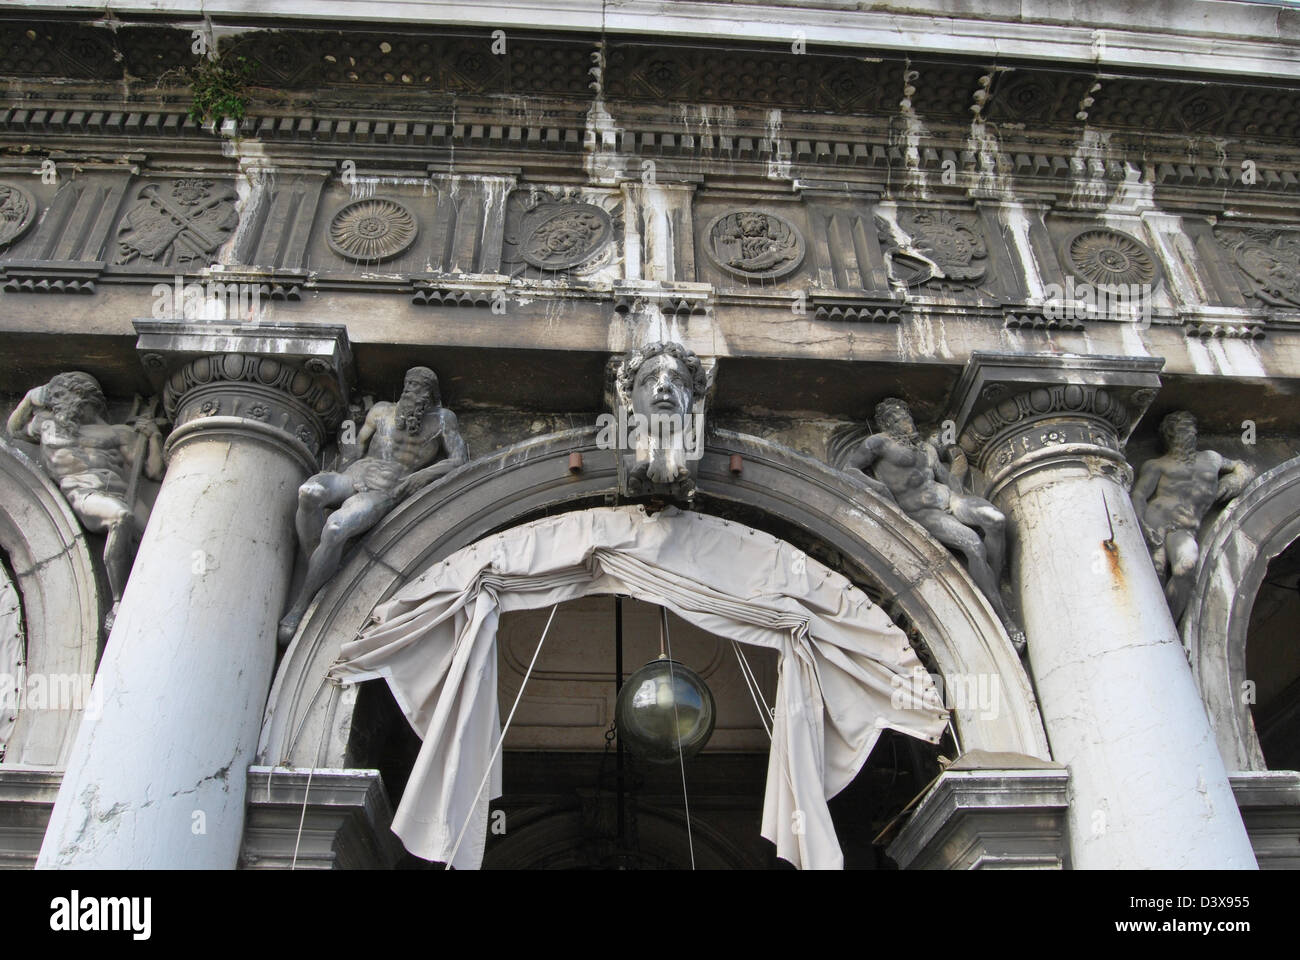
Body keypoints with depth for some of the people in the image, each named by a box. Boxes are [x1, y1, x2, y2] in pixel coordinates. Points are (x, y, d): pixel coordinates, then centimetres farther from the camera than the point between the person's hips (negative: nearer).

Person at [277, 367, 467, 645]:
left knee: (335, 529, -35)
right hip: (354, 476, 4)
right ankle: (313, 568, -23)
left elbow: (460, 460, 2)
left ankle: (300, 607, -23)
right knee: (309, 492, -35)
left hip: (384, 491, -4)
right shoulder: (382, 411, 23)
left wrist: (416, 479, -5)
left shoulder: (442, 419, 12)